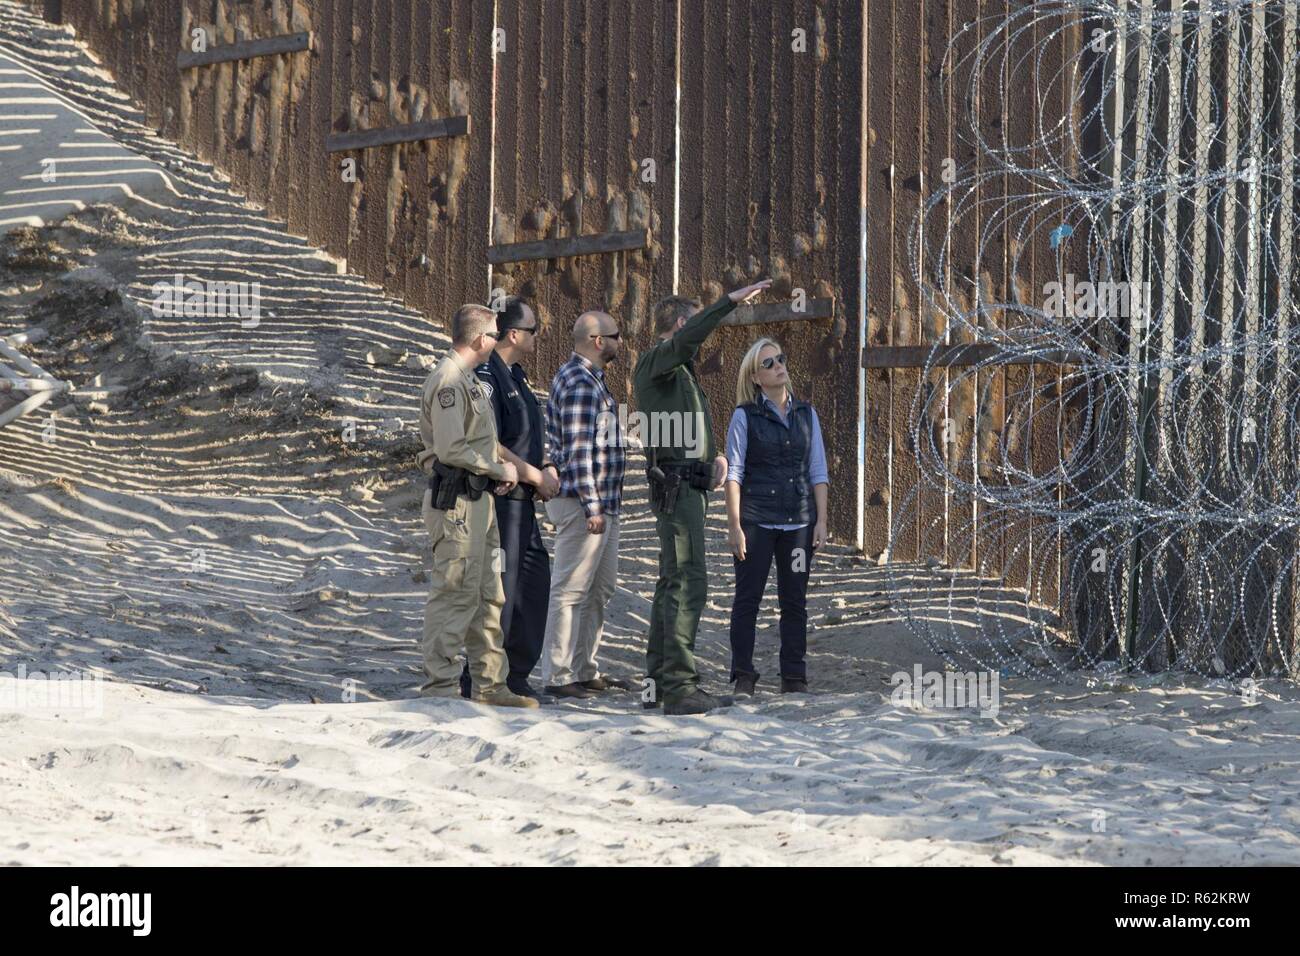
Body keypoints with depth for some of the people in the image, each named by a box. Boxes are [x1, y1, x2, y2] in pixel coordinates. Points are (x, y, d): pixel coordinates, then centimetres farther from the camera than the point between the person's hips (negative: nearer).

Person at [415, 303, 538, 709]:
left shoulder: (467, 379, 19)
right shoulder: (448, 381, -15)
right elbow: (452, 449, -21)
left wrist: (499, 470, 9)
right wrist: (500, 470, -10)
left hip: (477, 500, 11)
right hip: (455, 502, -11)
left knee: (487, 596, 13)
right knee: (454, 594, -9)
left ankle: (489, 684, 18)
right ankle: (440, 686, -6)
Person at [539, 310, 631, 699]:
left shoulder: (591, 379, 18)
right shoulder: (579, 383, -16)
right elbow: (577, 451, -21)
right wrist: (592, 506, -22)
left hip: (602, 504, 11)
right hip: (583, 503, -11)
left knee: (600, 589, 15)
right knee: (571, 590, -8)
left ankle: (585, 671, 22)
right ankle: (557, 676, -6)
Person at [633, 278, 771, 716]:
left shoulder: (679, 370, 23)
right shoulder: (655, 361, -7)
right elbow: (687, 338, -30)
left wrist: (715, 456, 4)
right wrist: (732, 300, -34)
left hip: (686, 486, 11)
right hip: (677, 485, -11)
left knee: (673, 582, 13)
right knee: (687, 582, -15)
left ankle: (658, 681, 17)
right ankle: (679, 687, -19)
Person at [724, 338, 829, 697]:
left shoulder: (806, 414, 10)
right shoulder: (745, 416, 0)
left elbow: (818, 472, 11)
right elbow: (733, 474, -2)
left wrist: (821, 520, 3)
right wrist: (734, 525, -8)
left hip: (798, 520, 3)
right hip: (756, 520, -3)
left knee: (795, 600, 5)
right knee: (747, 597, 0)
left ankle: (794, 677, 10)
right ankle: (743, 677, 5)